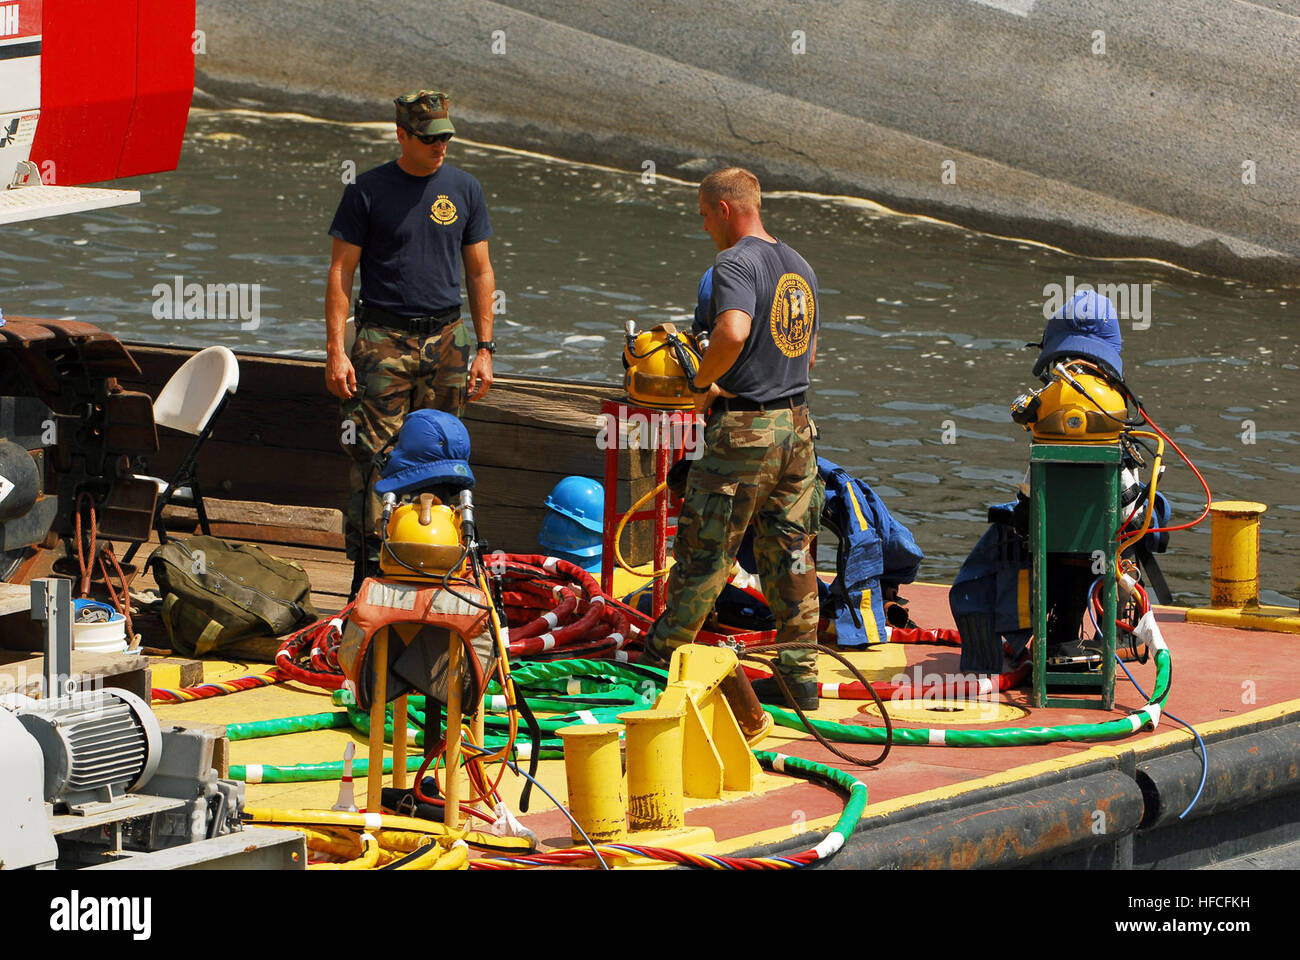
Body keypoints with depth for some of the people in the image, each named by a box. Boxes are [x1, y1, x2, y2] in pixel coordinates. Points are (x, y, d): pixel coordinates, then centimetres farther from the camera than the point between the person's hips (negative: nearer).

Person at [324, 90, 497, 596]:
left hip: (446, 341, 3)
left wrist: (484, 349, 8)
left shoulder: (463, 189, 10)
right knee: (374, 456, -8)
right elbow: (341, 272, 0)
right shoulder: (367, 190, 0)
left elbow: (480, 272, 14)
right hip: (383, 340, -3)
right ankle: (368, 566, -6)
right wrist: (336, 350, -8)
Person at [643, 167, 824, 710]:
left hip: (744, 428, -8)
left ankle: (665, 651, 15)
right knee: (790, 552, 10)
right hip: (796, 421, 8)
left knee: (704, 548, 4)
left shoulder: (735, 264, -13)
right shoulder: (799, 267, 14)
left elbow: (733, 332, -31)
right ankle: (799, 676, 10)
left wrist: (702, 383, -16)